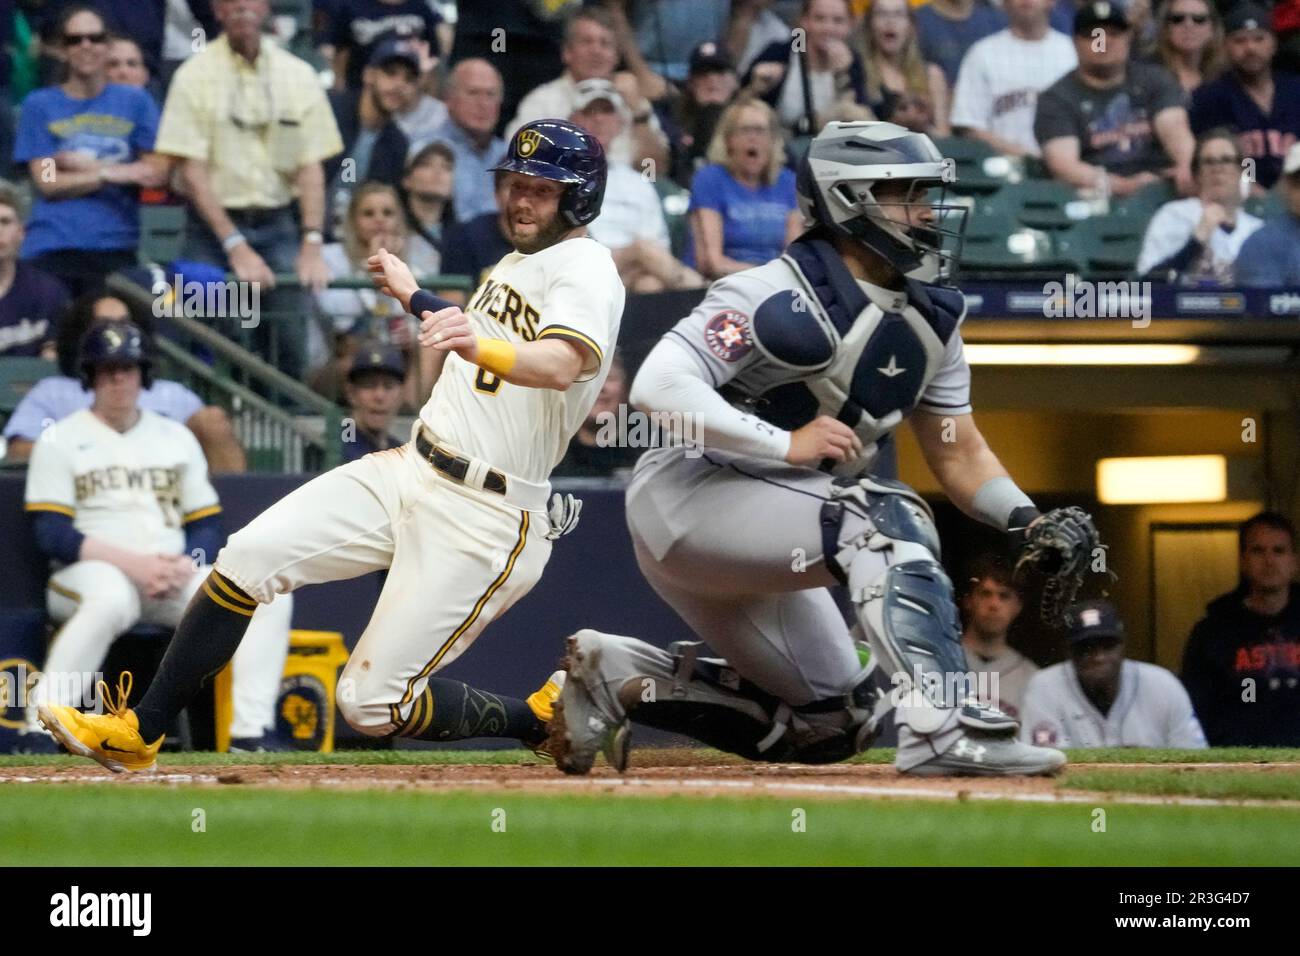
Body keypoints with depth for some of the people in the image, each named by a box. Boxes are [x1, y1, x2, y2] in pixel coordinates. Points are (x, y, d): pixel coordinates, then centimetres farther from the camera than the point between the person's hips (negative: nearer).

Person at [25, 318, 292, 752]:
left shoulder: (176, 438, 19)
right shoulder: (60, 440, 5)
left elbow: (207, 526, 15)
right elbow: (53, 534, -7)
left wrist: (185, 566, -9)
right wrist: (133, 563, -19)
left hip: (173, 576, 5)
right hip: (93, 572, -5)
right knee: (111, 598, -42)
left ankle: (250, 735, -25)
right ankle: (41, 729, -40)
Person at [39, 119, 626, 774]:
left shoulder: (584, 267, -13)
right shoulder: (514, 264, 17)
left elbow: (564, 364, -36)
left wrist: (479, 345, -53)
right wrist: (414, 298, 29)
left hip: (485, 519, -9)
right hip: (410, 470, 9)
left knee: (373, 703, -9)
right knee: (247, 559, -6)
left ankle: (542, 719, 12)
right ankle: (138, 734, 2)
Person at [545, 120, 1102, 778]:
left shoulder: (930, 320, 6)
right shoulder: (779, 298, -19)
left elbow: (958, 453, 9)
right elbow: (658, 385, -28)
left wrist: (1028, 521, -9)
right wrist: (787, 444, -30)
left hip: (755, 538, 9)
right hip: (685, 497, -9)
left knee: (831, 725, 12)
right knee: (883, 517, -29)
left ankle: (620, 675, 16)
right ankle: (940, 722, -37)